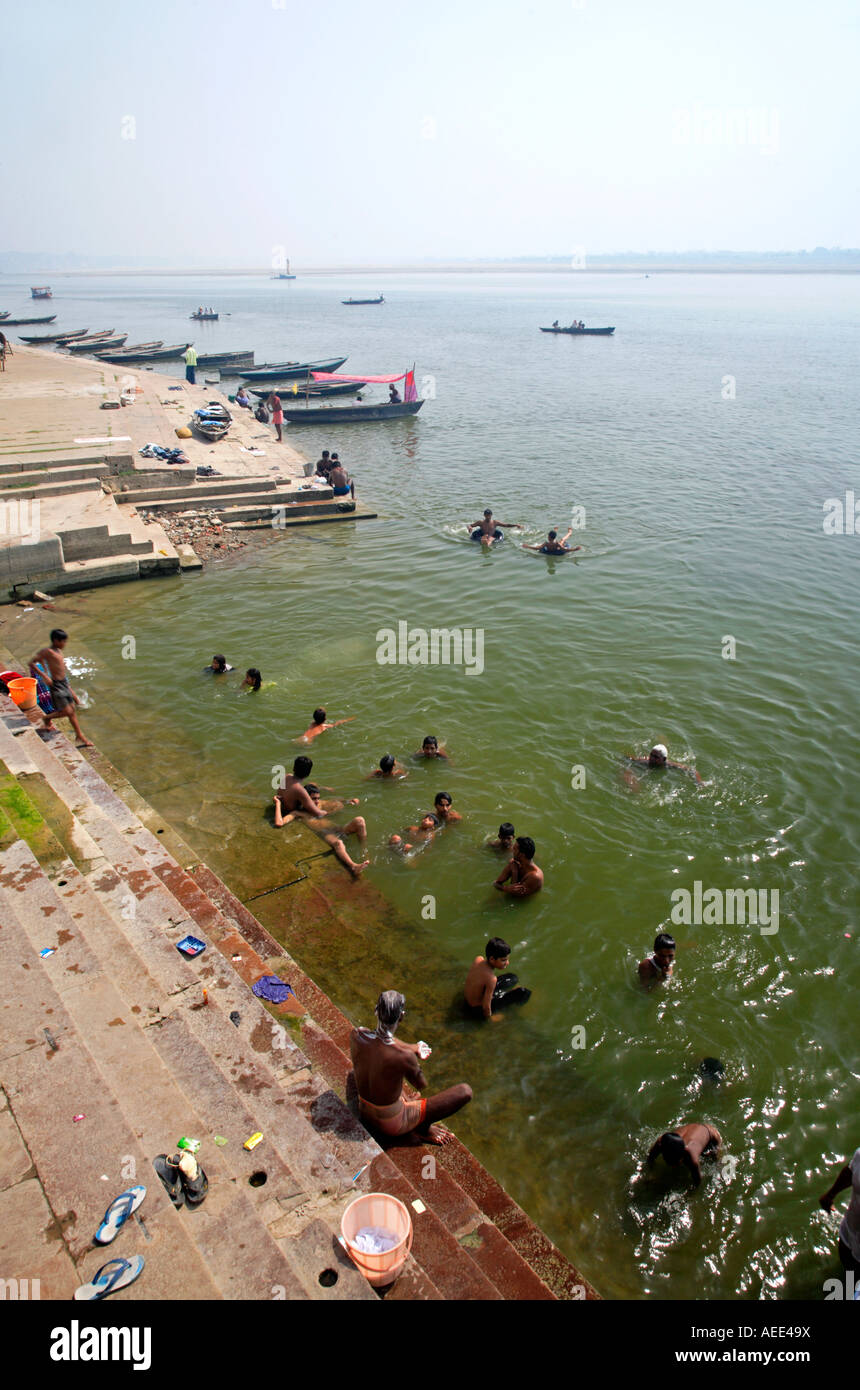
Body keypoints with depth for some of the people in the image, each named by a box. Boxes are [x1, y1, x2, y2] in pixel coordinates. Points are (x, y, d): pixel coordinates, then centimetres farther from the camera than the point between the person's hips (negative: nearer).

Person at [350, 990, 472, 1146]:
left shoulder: (356, 1035, -20)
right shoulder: (404, 1057, -35)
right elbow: (421, 1086, -13)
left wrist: (412, 1047, 2)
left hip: (365, 1114, 6)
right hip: (393, 1124, -5)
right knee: (465, 1091, -5)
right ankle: (423, 1129, 13)